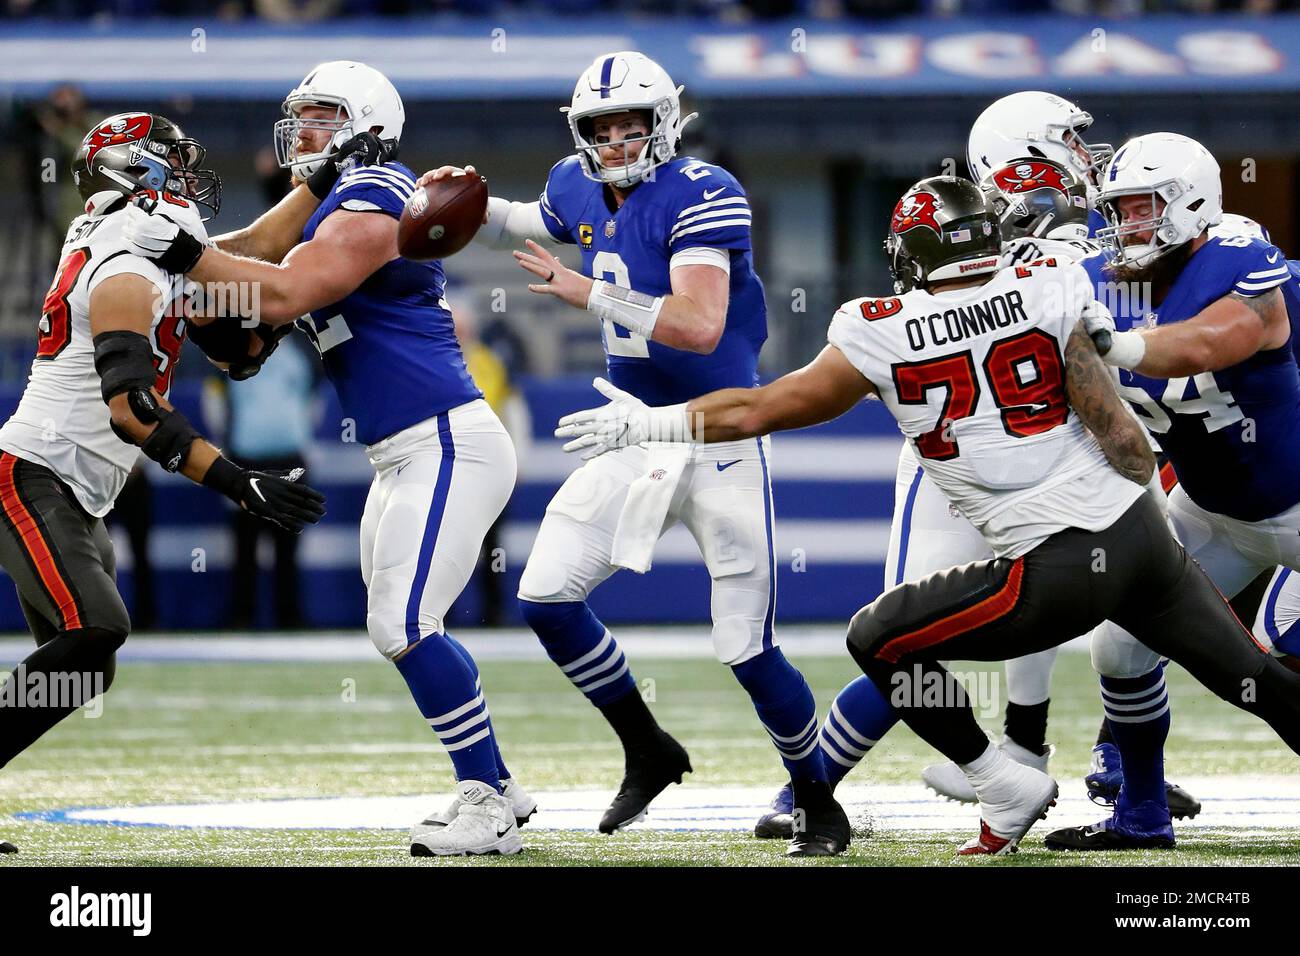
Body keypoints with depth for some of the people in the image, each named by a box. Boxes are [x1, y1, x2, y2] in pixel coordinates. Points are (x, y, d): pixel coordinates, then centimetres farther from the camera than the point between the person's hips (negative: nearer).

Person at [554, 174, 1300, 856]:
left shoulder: (882, 337, -3)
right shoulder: (1049, 291, 0)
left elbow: (756, 411, 7)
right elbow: (1124, 441, -2)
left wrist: (648, 423, 20)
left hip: (1056, 572, -4)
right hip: (1141, 529, 4)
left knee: (880, 639, 13)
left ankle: (1006, 789, 12)